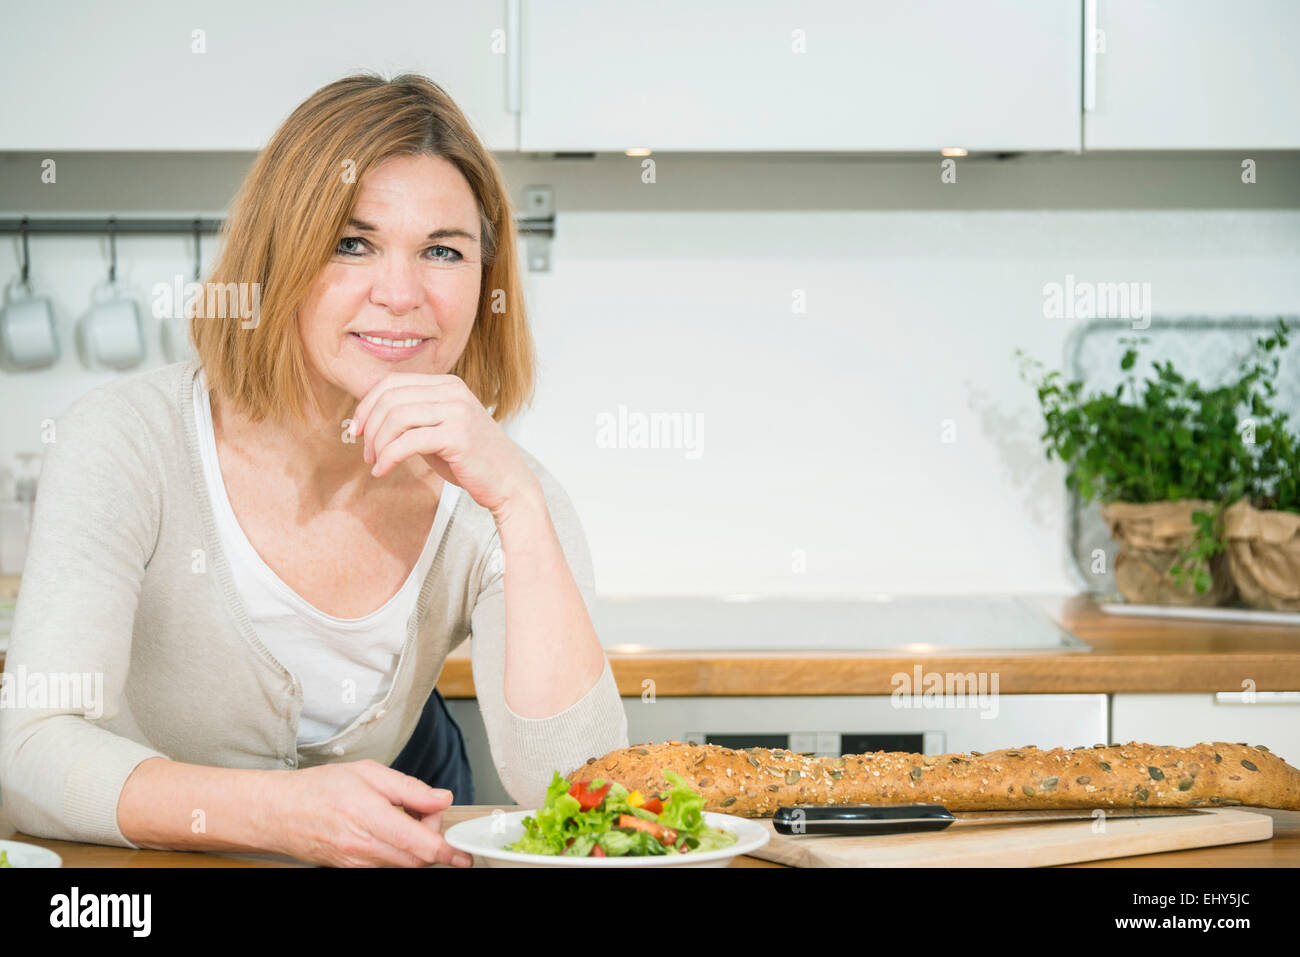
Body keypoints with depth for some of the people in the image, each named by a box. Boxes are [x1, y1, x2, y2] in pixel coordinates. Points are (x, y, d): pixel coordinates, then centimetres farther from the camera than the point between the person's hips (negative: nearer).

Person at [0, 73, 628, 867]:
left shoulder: (486, 497, -10)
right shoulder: (128, 442, -16)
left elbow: (573, 795, -21)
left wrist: (519, 503, -29)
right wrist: (280, 811, -40)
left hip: (388, 851, 2)